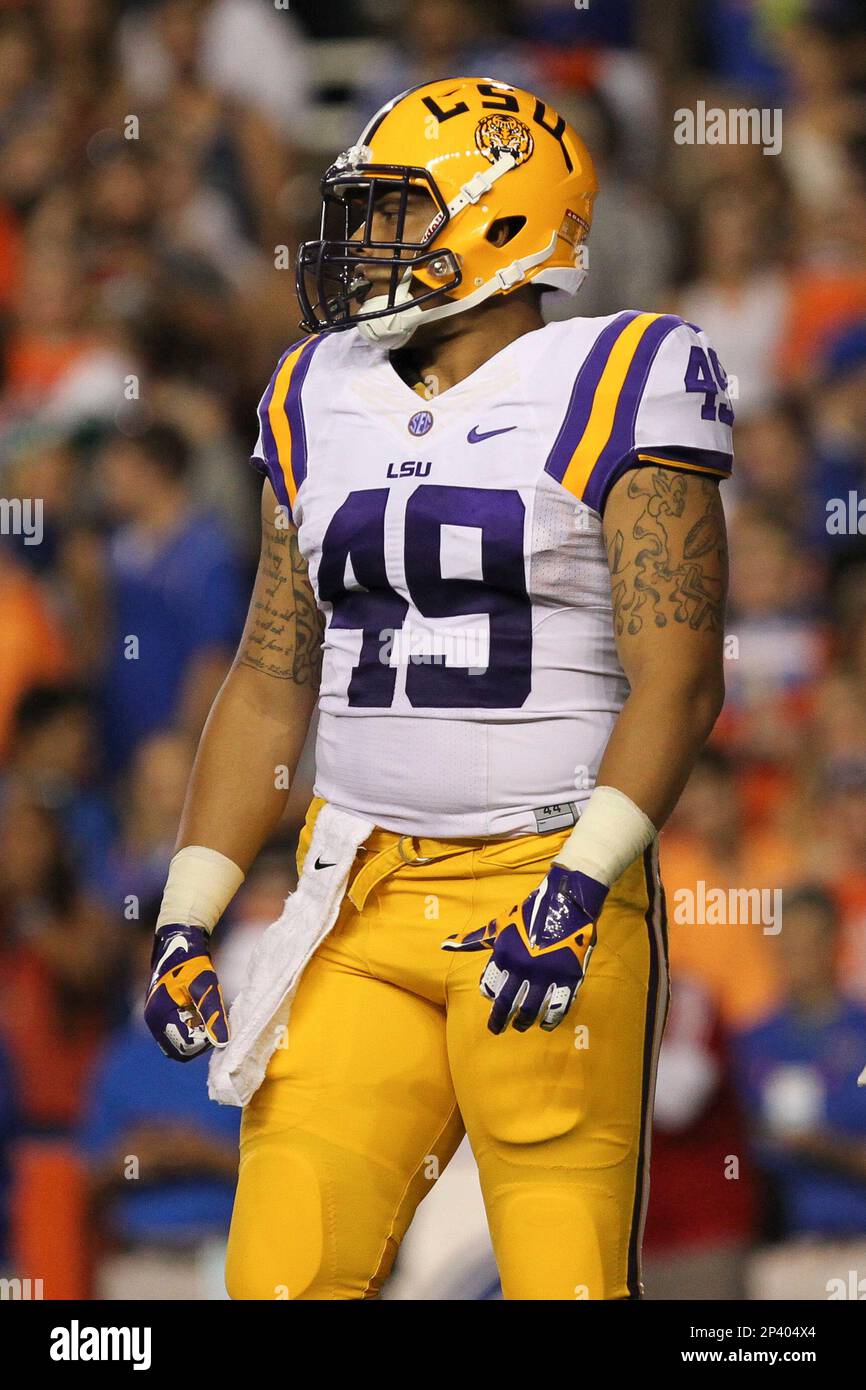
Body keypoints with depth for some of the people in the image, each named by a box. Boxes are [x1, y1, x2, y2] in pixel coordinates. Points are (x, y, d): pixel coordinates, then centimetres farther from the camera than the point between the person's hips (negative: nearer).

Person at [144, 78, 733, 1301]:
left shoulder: (617, 388, -5)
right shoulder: (324, 404, 14)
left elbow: (677, 682, -11)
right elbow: (271, 688, 18)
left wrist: (575, 893, -21)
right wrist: (186, 918, 10)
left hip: (553, 898, -5)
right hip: (363, 905, 6)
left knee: (568, 1278, -7)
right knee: (282, 1272, -2)